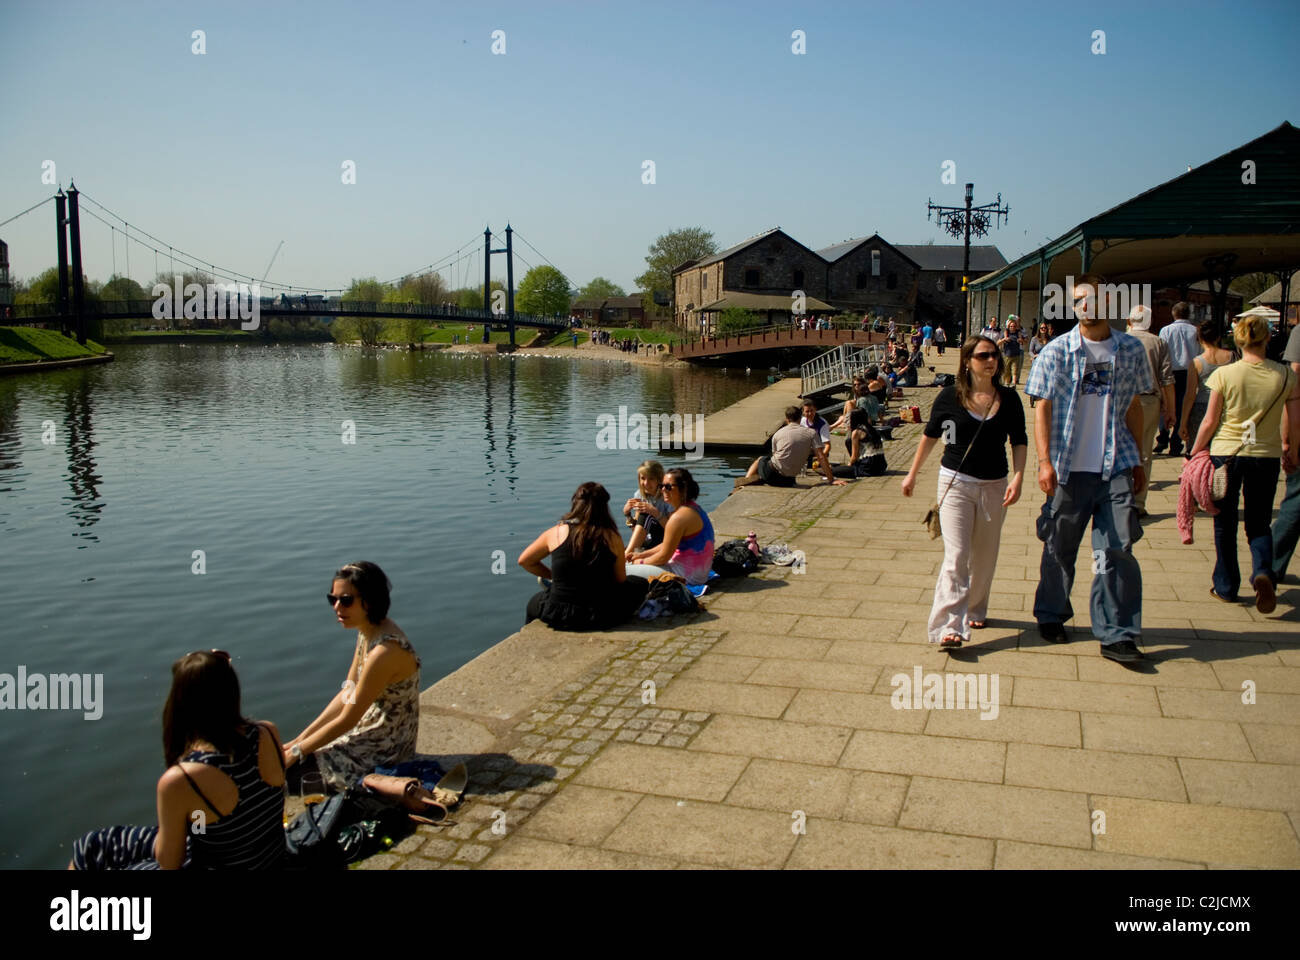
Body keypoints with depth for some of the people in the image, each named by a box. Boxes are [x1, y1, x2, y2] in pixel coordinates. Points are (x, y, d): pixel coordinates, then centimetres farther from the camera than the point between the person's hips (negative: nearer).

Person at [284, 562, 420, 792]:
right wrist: (300, 739, 3)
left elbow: (347, 719, -21)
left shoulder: (384, 651, -28)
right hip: (369, 730, 9)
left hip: (385, 747, -9)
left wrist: (296, 752, -12)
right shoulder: (367, 633, 1)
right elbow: (346, 695, 7)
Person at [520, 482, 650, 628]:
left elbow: (524, 561, 9)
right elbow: (620, 580, 2)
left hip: (557, 616, 1)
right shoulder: (612, 538, -7)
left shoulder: (557, 532, -5)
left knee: (533, 603, 37)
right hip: (600, 619, -1)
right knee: (640, 584, 25)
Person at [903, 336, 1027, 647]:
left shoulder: (1008, 398, 0)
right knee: (956, 556, -12)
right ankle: (950, 626, -15)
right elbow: (930, 436, 7)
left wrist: (1018, 477, -8)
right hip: (955, 483, -3)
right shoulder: (950, 396, -5)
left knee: (984, 557, 14)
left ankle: (975, 611, 34)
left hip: (994, 486, 3)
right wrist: (912, 474, 11)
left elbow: (1019, 441, 6)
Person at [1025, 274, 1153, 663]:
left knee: (1117, 549, -1)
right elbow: (1042, 408, -4)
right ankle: (1051, 616, 29)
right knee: (1059, 547, 10)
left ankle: (1117, 634, 6)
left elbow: (1133, 407, 14)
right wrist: (1044, 461, -14)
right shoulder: (1056, 352, -2)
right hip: (1068, 467, -1)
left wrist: (1138, 461, 14)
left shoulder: (1131, 350, 6)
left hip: (1116, 467, 2)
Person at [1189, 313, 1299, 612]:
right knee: (1259, 524, 15)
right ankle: (1263, 571, -12)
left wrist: (1195, 453, 7)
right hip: (1267, 457, 2)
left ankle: (1226, 587, 19)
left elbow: (1210, 422, -6)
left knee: (1225, 524, 13)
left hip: (1226, 454, -1)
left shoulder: (1224, 374, -9)